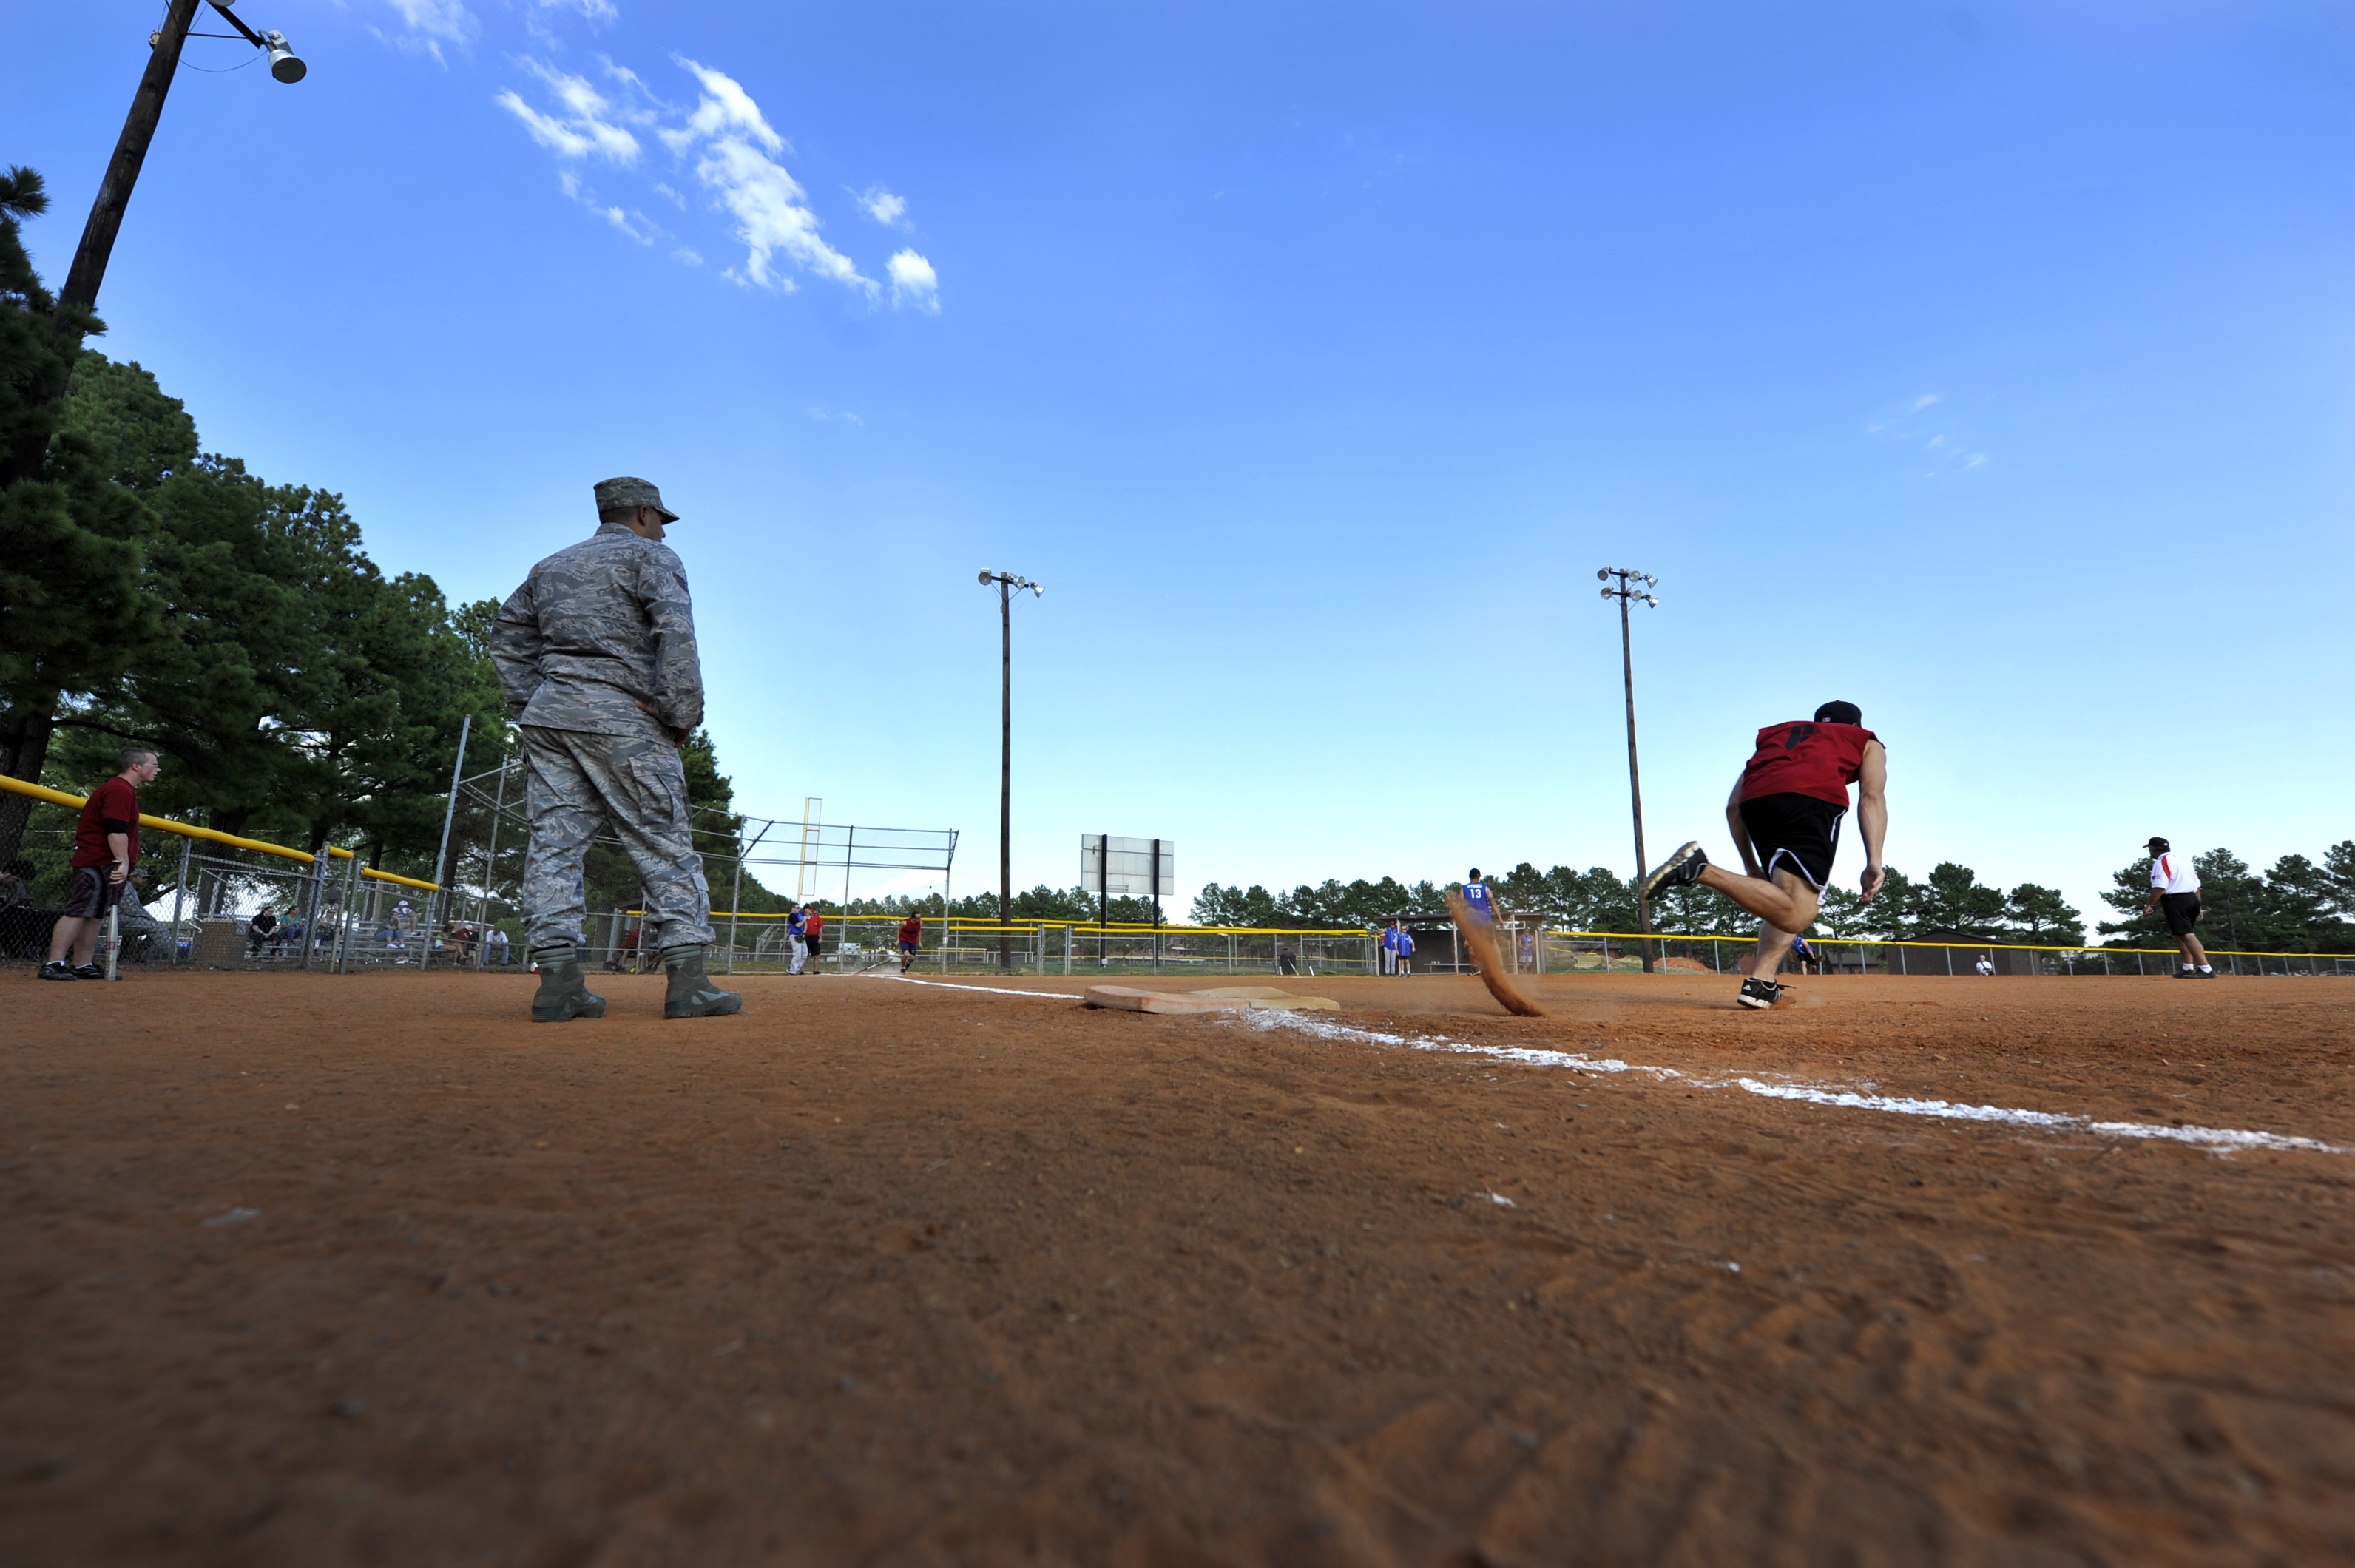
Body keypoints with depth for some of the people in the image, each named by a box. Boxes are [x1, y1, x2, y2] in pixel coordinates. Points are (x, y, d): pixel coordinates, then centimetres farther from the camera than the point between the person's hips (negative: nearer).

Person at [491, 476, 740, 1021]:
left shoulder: (551, 565, 25)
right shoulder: (651, 556, 4)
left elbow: (508, 634, 23)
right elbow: (675, 633, -12)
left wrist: (527, 704, 18)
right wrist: (683, 716, -10)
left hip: (547, 715, 7)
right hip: (623, 719, -6)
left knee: (554, 841, 3)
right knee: (666, 843, -6)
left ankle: (557, 980, -1)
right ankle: (687, 980, -10)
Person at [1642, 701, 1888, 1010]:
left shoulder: (1773, 733, 39)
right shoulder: (1867, 741, 32)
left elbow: (1734, 806, 27)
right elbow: (1872, 796, 10)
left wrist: (1751, 868, 30)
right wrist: (1874, 862, 0)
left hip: (1755, 799, 5)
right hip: (1814, 797, -4)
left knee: (1789, 902, 19)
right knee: (1795, 915, -13)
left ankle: (1760, 983, 2)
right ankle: (1700, 870, -30)